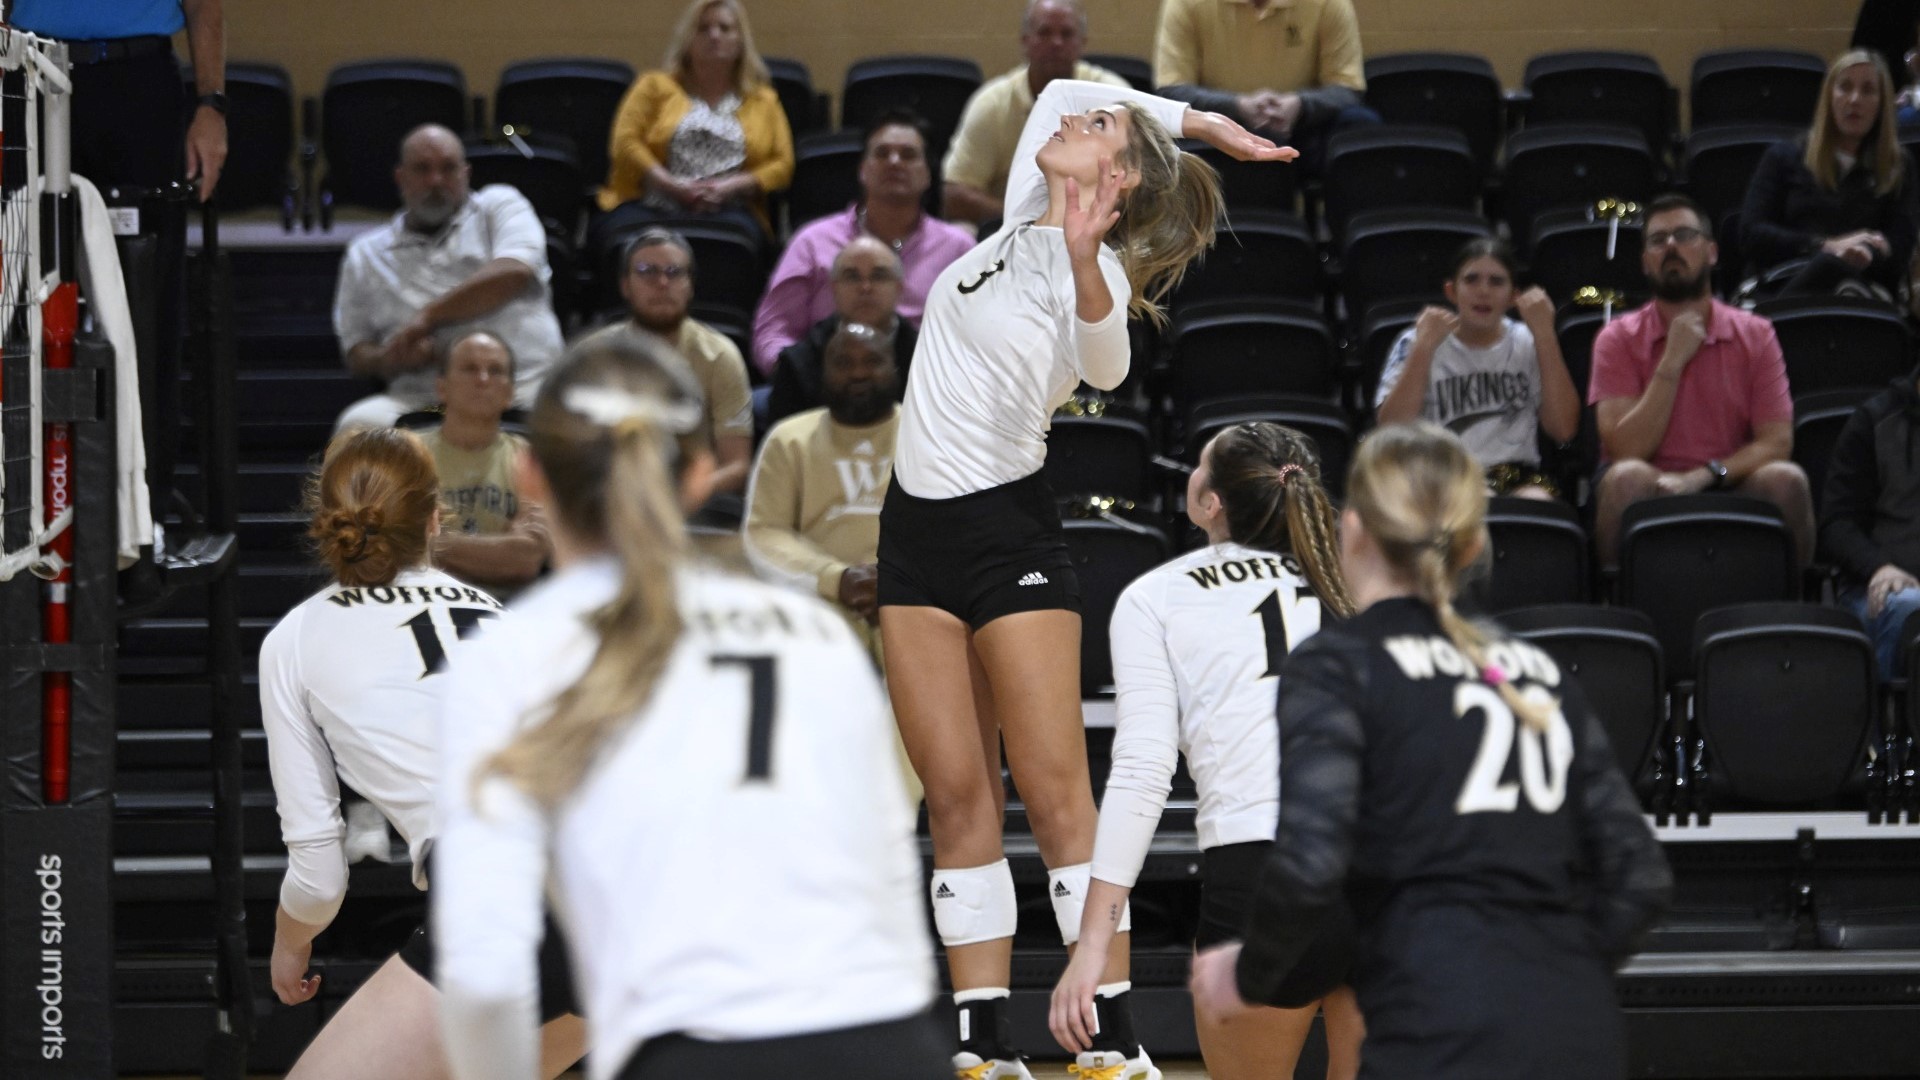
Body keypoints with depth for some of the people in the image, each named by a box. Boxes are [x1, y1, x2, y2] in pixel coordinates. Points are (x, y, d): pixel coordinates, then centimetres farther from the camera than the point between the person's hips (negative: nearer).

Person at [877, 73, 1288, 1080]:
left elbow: (1105, 363, -35)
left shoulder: (1095, 278, -12)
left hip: (1009, 532, -7)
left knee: (1057, 791, -10)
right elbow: (1057, 90, 22)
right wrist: (1198, 121, 17)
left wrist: (1083, 258, -54)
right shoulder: (1019, 222, 8)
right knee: (956, 796, 2)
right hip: (917, 532, 7)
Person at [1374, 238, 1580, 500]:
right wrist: (1424, 347, -9)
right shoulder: (1415, 344, 9)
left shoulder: (1528, 343, 13)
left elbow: (1563, 429, -2)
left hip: (1518, 476, 2)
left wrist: (1545, 336, -4)